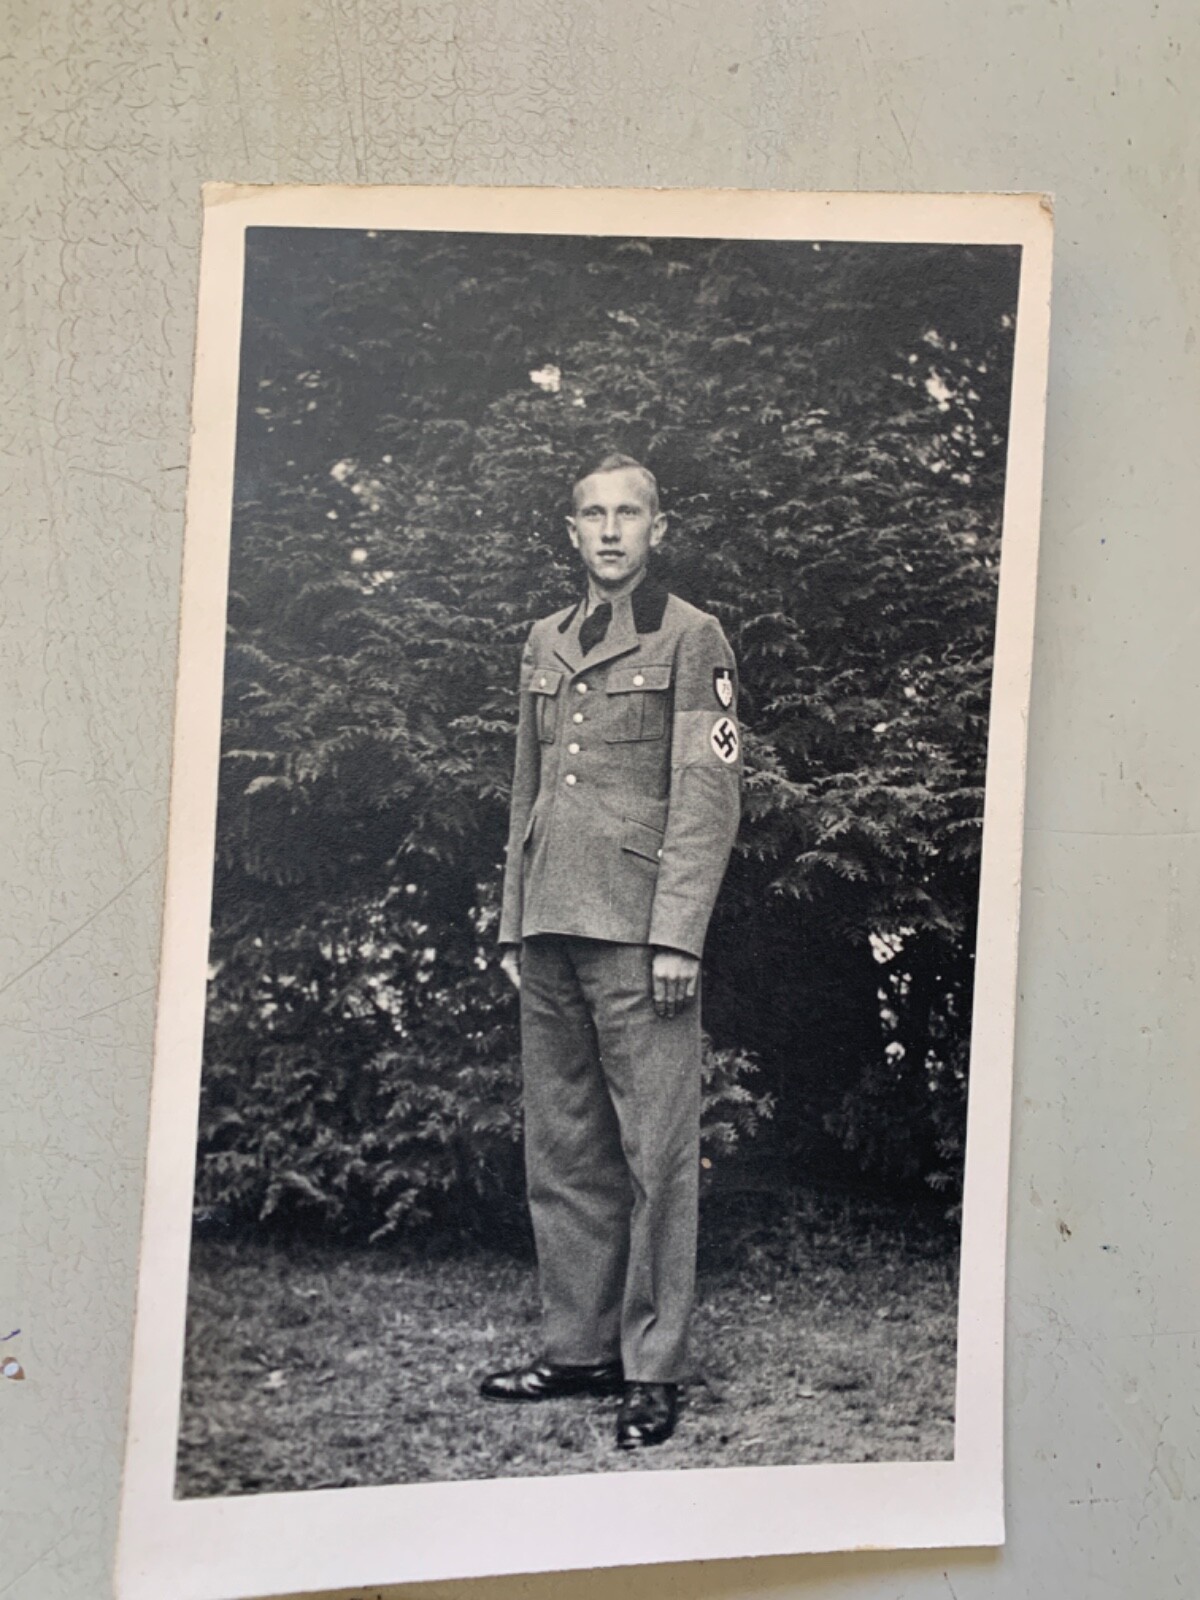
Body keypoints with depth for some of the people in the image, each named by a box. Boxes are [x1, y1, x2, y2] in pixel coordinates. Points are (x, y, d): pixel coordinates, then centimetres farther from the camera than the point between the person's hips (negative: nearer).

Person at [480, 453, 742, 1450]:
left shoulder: (691, 640, 0)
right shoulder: (545, 644, 18)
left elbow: (708, 799, -6)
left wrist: (676, 935, -13)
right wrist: (512, 920, 15)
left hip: (640, 935, -6)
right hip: (549, 937, 6)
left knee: (656, 1155, -2)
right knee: (562, 1155, 11)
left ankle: (654, 1370, 7)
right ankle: (580, 1349, 22)